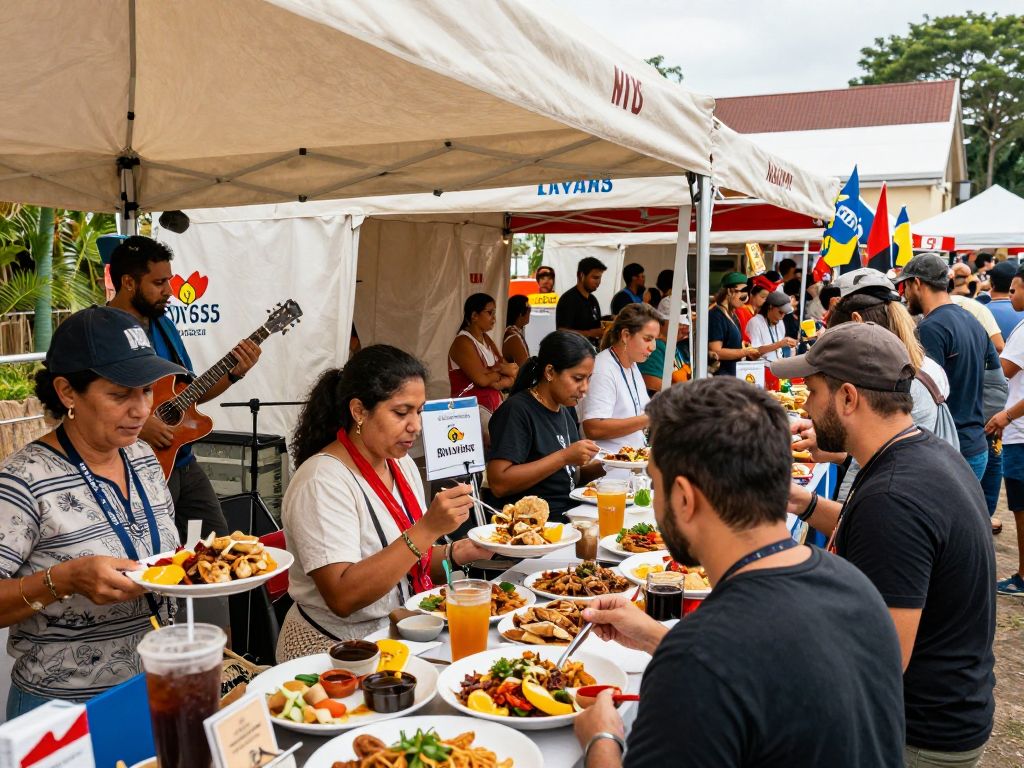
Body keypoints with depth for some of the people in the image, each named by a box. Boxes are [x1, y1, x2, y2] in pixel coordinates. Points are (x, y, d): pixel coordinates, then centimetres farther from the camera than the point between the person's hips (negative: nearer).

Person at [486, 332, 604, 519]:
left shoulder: (567, 409, 14)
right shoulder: (516, 410, -12)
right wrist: (564, 457, -21)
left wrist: (602, 467, 2)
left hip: (567, 516, 8)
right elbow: (498, 484, -20)